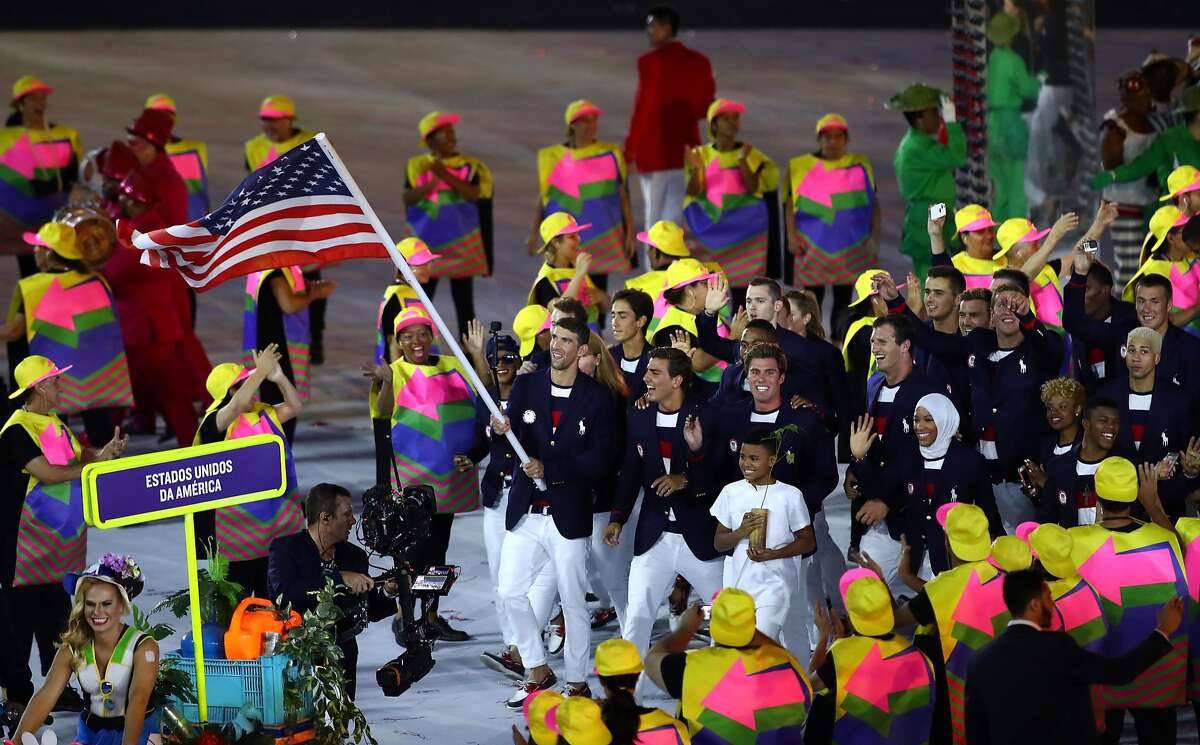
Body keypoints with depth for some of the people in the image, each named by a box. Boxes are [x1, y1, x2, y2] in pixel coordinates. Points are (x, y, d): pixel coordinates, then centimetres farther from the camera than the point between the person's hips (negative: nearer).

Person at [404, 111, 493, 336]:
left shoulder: (471, 166, 0)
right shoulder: (418, 166, 5)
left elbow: (473, 195, -14)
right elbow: (408, 198, -6)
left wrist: (446, 176, -21)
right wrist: (430, 185, -23)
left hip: (461, 247, -1)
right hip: (427, 244, 1)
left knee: (463, 303, 3)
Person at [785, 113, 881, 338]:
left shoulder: (860, 166, 7)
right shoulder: (801, 167, 5)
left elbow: (874, 204, 10)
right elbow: (790, 204, 7)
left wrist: (874, 236, 2)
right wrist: (792, 236, -3)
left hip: (851, 246, 1)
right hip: (813, 247, -1)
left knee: (843, 299, 2)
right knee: (813, 299, 1)